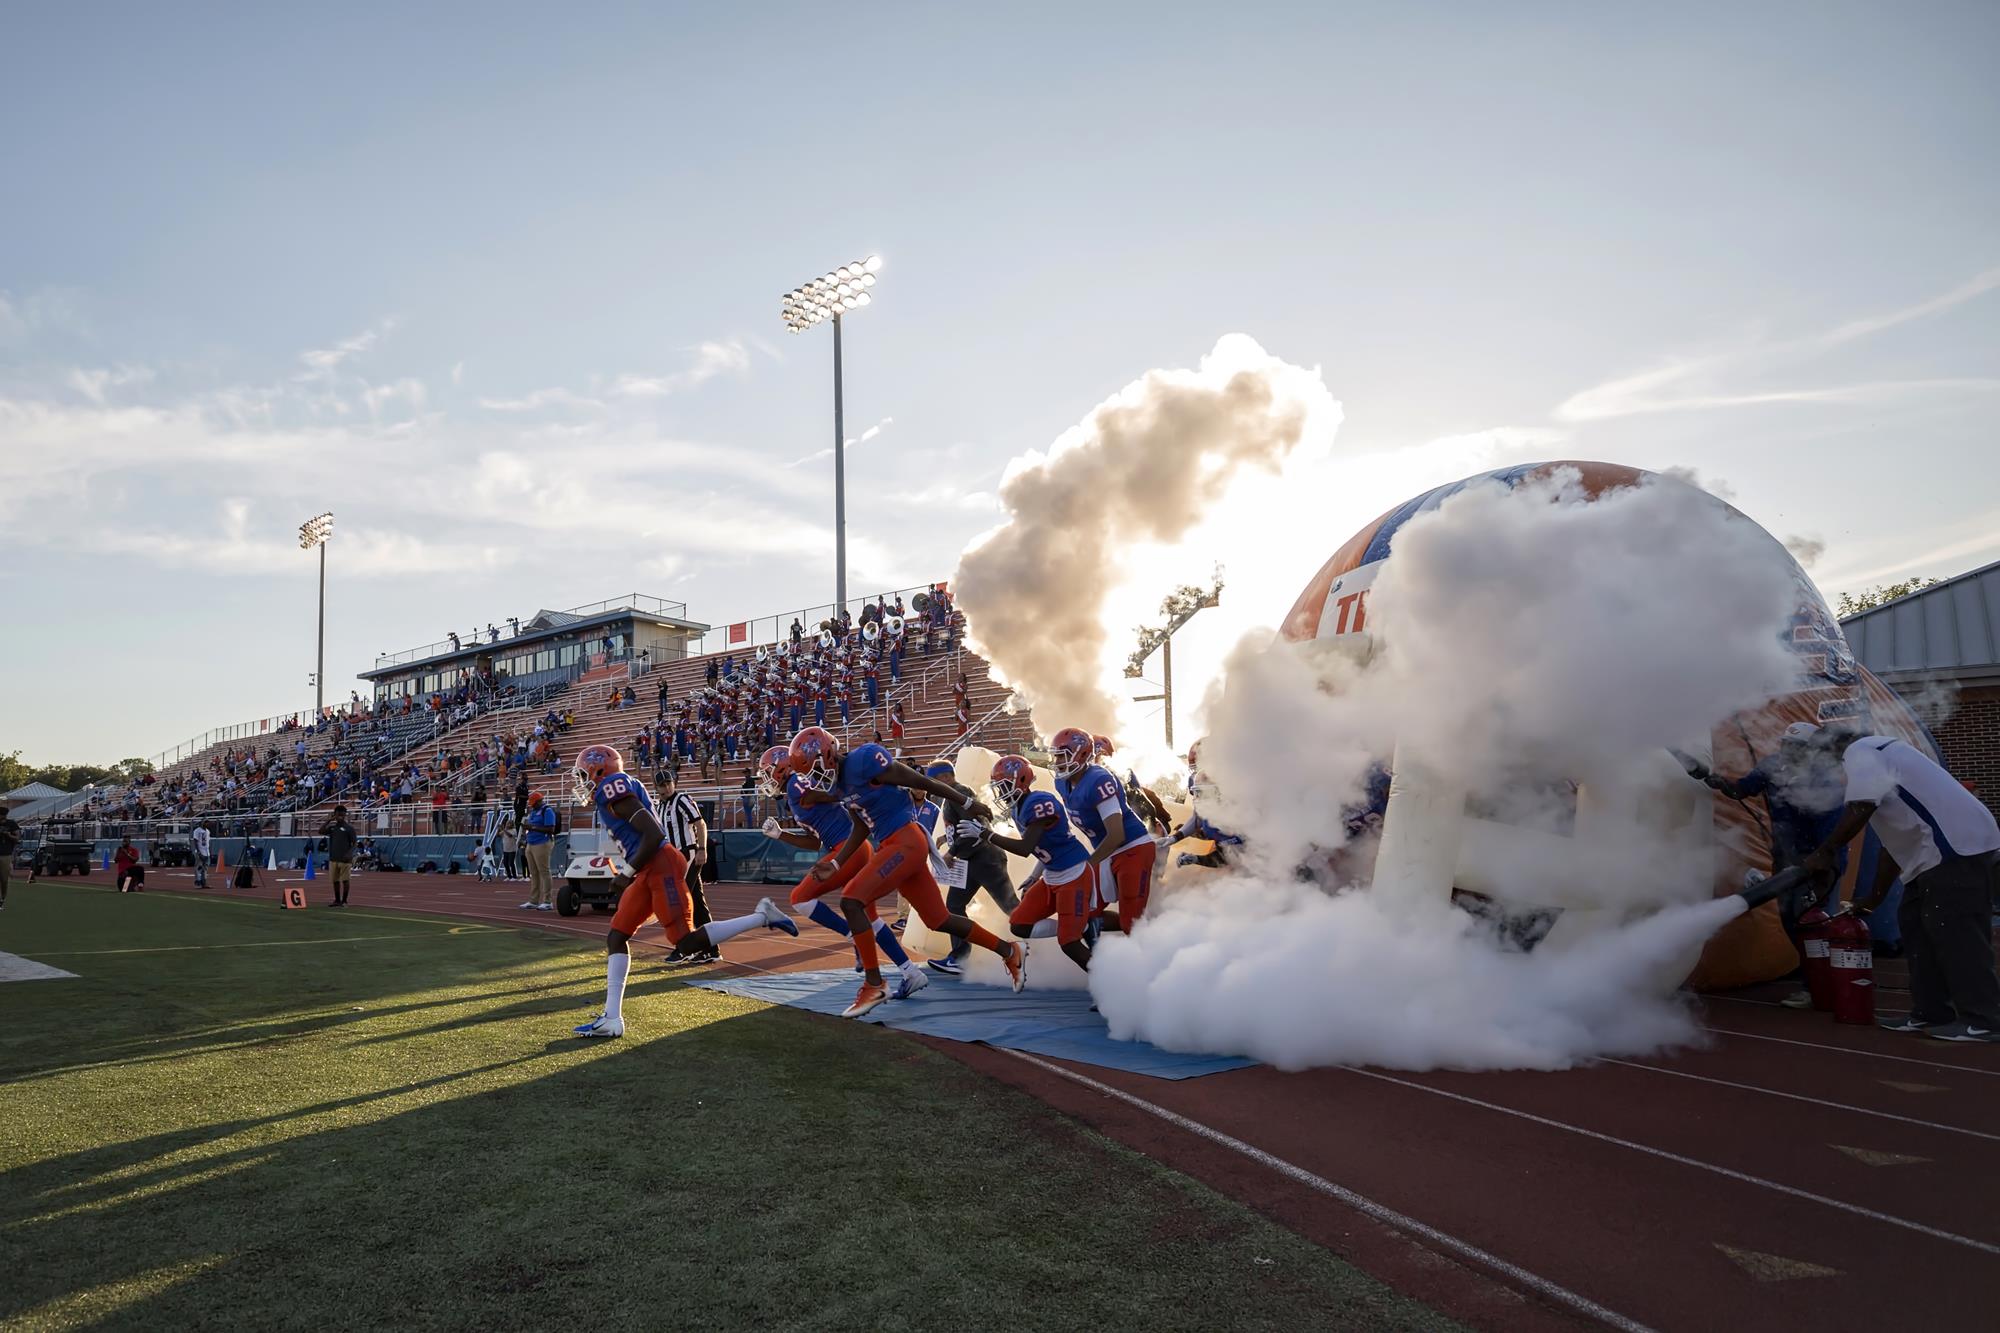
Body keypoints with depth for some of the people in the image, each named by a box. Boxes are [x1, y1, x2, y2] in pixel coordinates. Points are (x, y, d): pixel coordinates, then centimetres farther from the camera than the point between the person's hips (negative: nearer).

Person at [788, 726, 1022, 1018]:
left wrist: (968, 804, -4)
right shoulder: (837, 781, 10)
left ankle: (874, 984, -6)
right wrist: (835, 864, 12)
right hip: (889, 847, 9)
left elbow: (922, 782, -11)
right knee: (939, 921, 16)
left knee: (851, 901, -16)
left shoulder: (865, 760, -17)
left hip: (905, 842, -9)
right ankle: (1009, 952, 31)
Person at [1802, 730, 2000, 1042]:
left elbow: (1859, 809, -18)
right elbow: (1893, 843, 28)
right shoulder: (1875, 758, 27)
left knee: (1955, 933, -9)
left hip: (1955, 844, -11)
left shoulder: (1860, 751, -3)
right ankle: (1930, 1012, 14)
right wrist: (1876, 896, 29)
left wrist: (1824, 852, -9)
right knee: (1916, 925, 11)